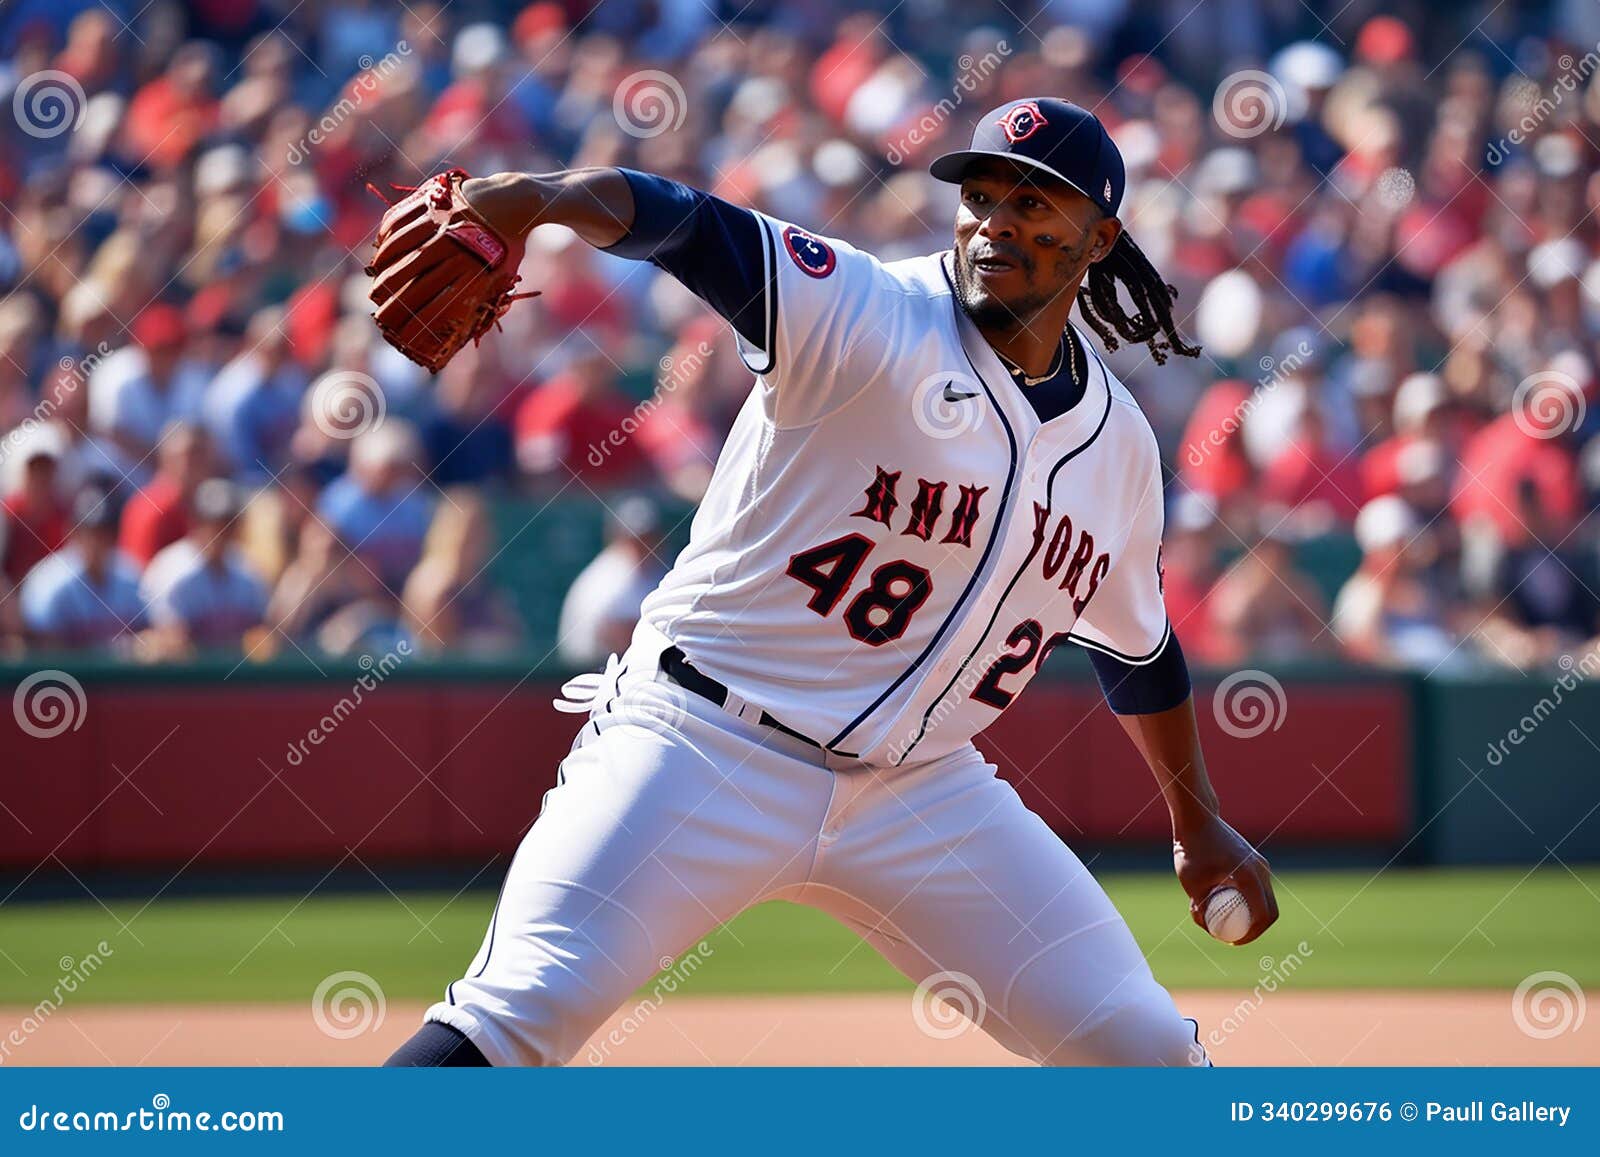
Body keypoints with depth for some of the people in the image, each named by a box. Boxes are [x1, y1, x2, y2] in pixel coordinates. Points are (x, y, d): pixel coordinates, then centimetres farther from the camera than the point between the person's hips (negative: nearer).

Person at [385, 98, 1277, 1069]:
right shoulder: (868, 316, -10)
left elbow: (1140, 649, 26)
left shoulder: (1118, 442, 8)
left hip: (924, 792, 5)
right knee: (526, 1011, -24)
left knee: (1144, 1052, 0)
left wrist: (1199, 825, 35)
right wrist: (528, 197, -48)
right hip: (708, 747, -5)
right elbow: (684, 224, -28)